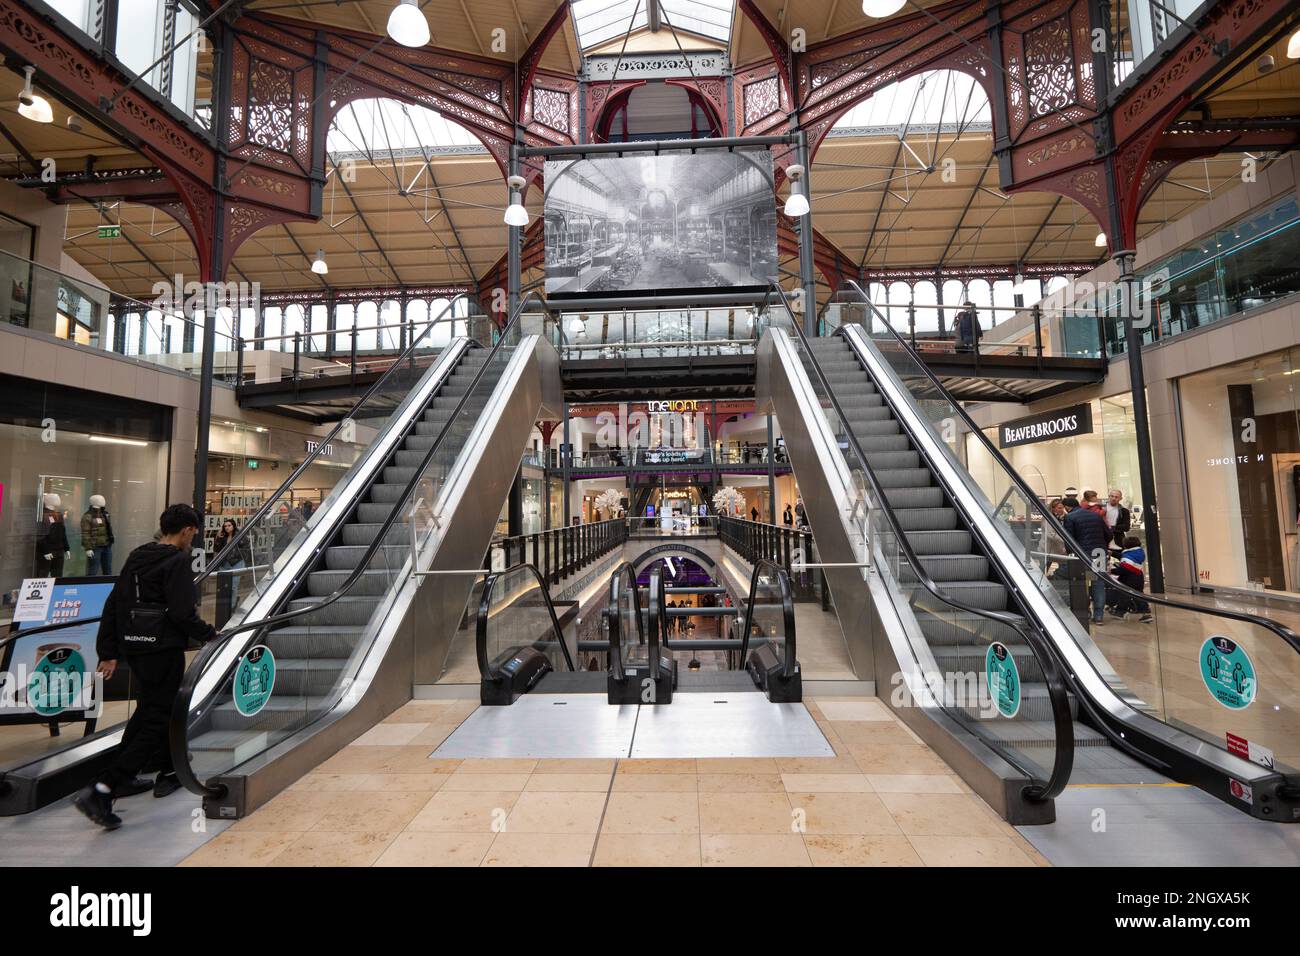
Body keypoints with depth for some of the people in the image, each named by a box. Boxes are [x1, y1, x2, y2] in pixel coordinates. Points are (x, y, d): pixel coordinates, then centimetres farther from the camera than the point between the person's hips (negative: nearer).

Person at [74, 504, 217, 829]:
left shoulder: (136, 558, 9)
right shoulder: (178, 561, -16)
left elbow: (113, 605, 11)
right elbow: (182, 613, -21)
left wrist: (109, 651, 15)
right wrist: (209, 634, -4)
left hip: (134, 648, 9)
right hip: (164, 650, -9)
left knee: (148, 709, 24)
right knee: (156, 721, 1)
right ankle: (102, 789, -9)